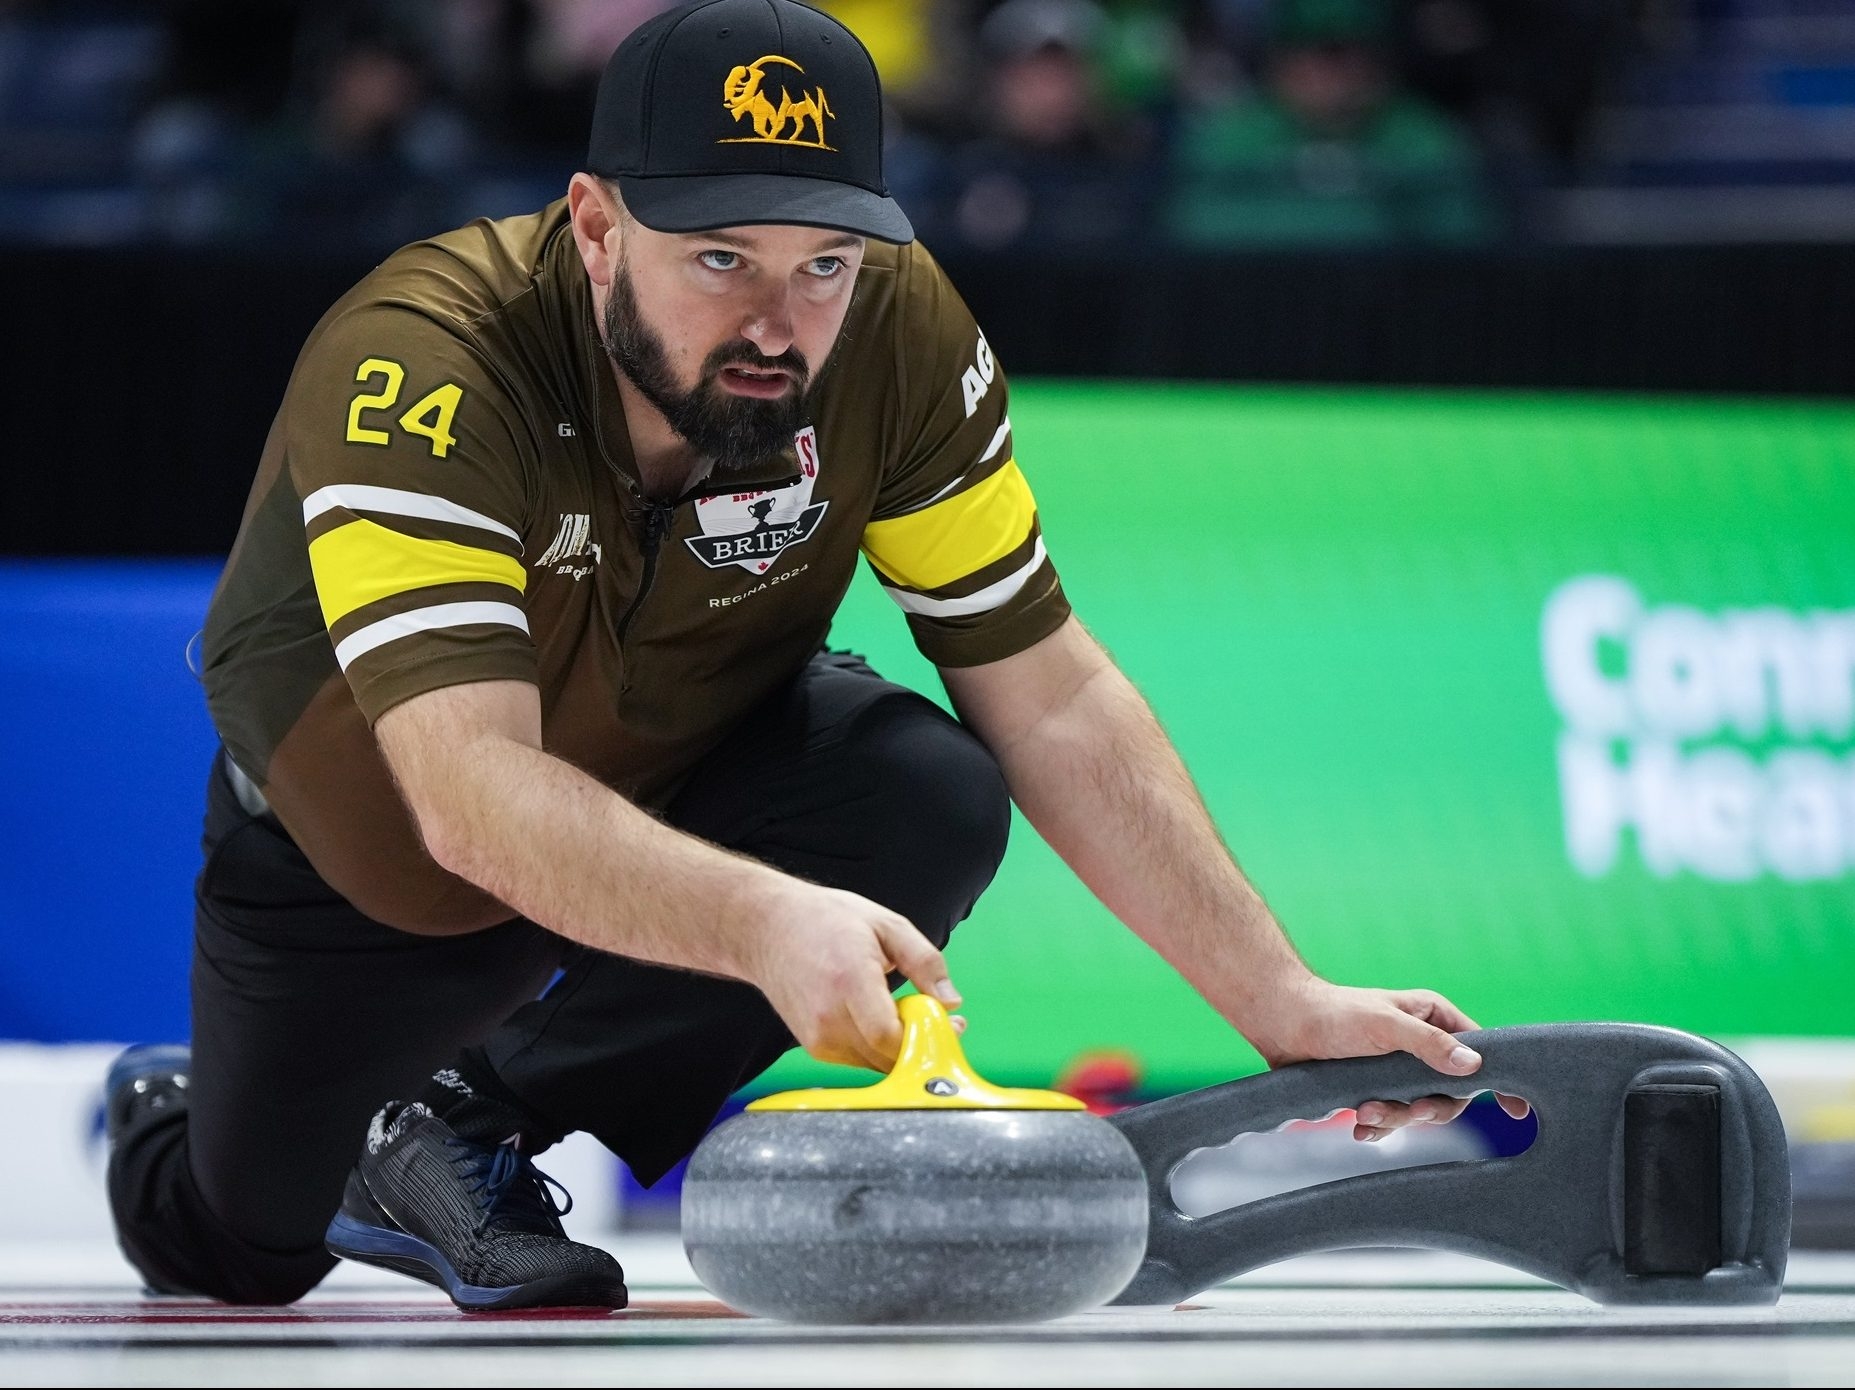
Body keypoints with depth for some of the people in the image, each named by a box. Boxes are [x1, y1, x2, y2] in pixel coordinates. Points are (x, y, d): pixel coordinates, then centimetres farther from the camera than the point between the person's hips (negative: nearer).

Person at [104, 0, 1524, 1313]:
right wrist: (760, 920, -65)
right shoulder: (421, 368, -38)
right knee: (241, 1255, 3)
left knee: (932, 803, -26)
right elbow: (471, 793, -49)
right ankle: (174, 1113, 43)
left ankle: (468, 1120, -4)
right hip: (378, 848, -3)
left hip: (687, 775, 3)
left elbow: (1050, 701, -18)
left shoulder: (899, 332, -25)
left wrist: (1280, 999, -25)